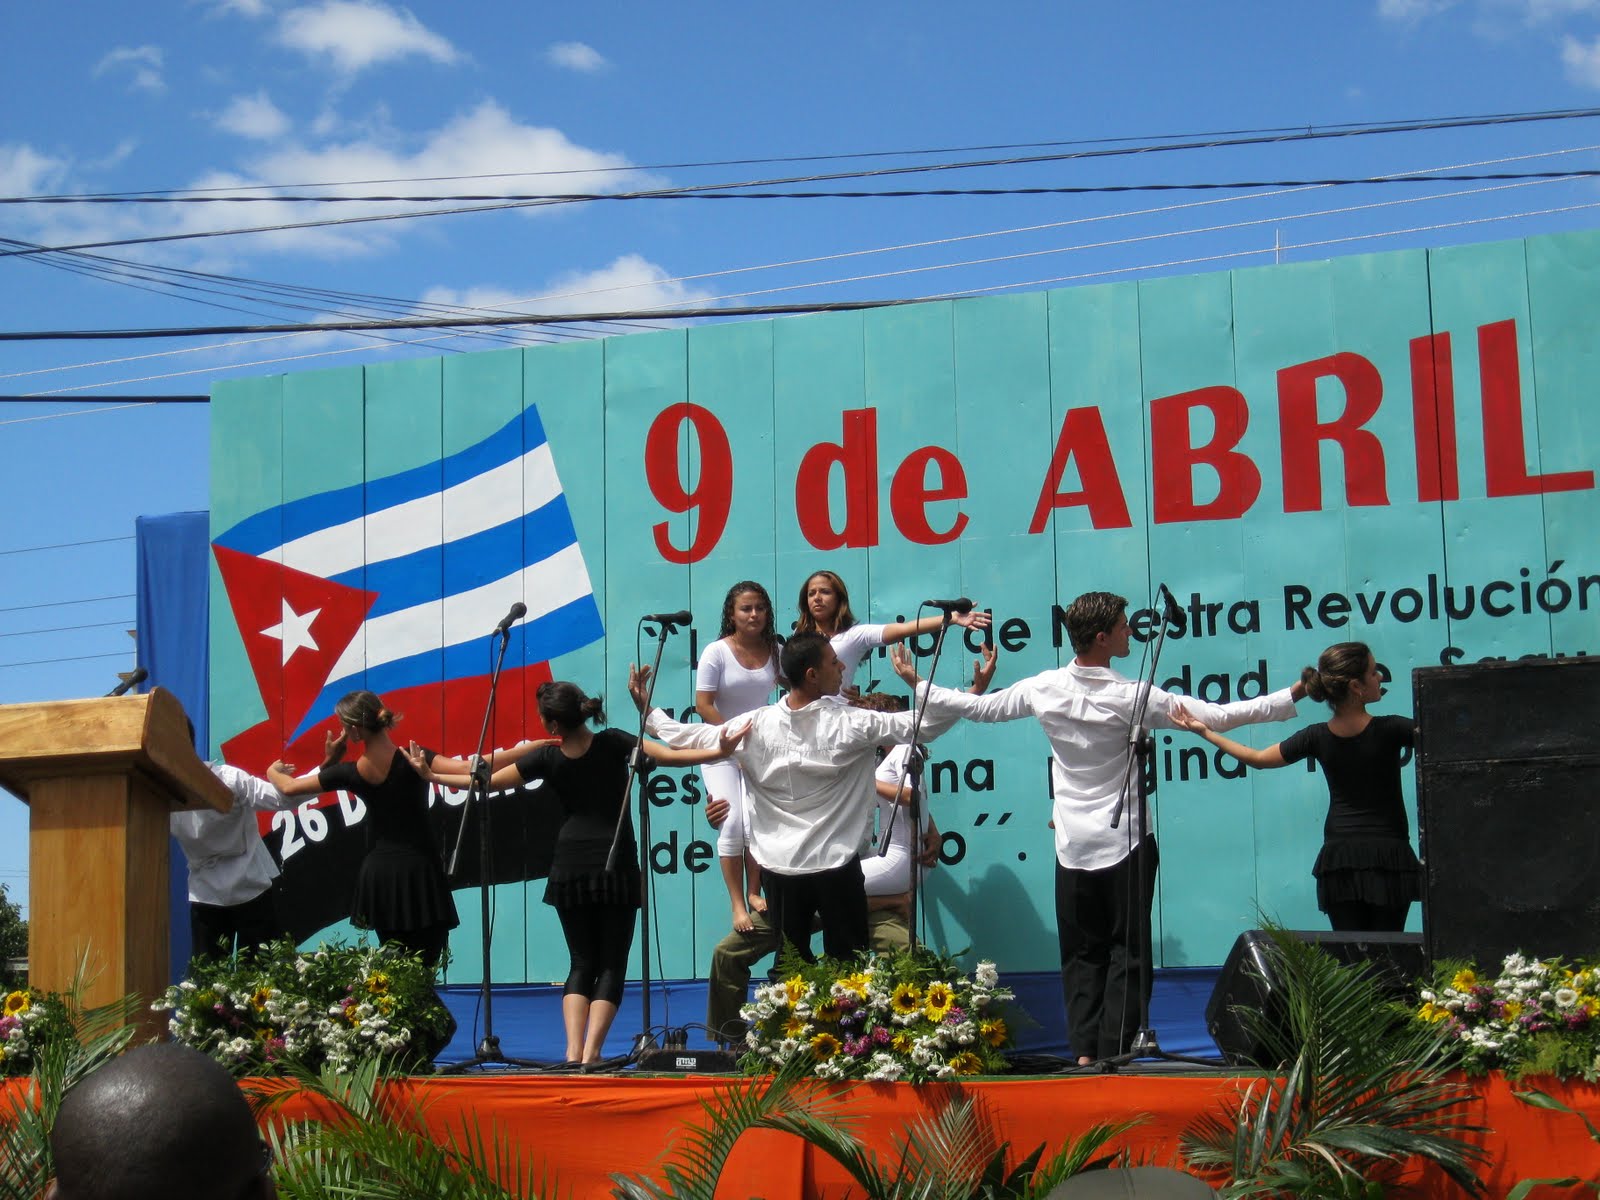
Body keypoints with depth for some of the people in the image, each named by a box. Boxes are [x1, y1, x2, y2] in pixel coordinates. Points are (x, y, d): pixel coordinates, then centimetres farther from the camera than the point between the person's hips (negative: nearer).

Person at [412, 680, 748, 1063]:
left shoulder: (547, 758, -5)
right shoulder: (612, 743, -8)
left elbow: (487, 781, 1)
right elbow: (669, 756, -15)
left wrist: (431, 774, 12)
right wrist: (719, 751, -10)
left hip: (570, 868, 1)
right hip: (616, 865, -1)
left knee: (582, 962, 10)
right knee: (612, 963, 3)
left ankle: (574, 1051, -8)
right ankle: (591, 1052, -11)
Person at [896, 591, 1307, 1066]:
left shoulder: (1044, 689, -4)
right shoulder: (1131, 697, -14)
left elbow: (979, 707, 7)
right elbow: (1217, 716, -14)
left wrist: (918, 685, 22)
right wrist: (1292, 696, -8)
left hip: (1072, 845, 4)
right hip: (1125, 841, -4)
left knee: (1081, 952, 10)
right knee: (1127, 950, 3)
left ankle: (1083, 1050, 5)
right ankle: (1114, 1052, -2)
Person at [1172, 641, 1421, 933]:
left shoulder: (1317, 737, 0)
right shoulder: (1390, 730, -12)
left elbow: (1257, 758, 9)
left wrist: (1206, 733, 20)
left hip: (1339, 856, 3)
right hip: (1388, 854, -3)